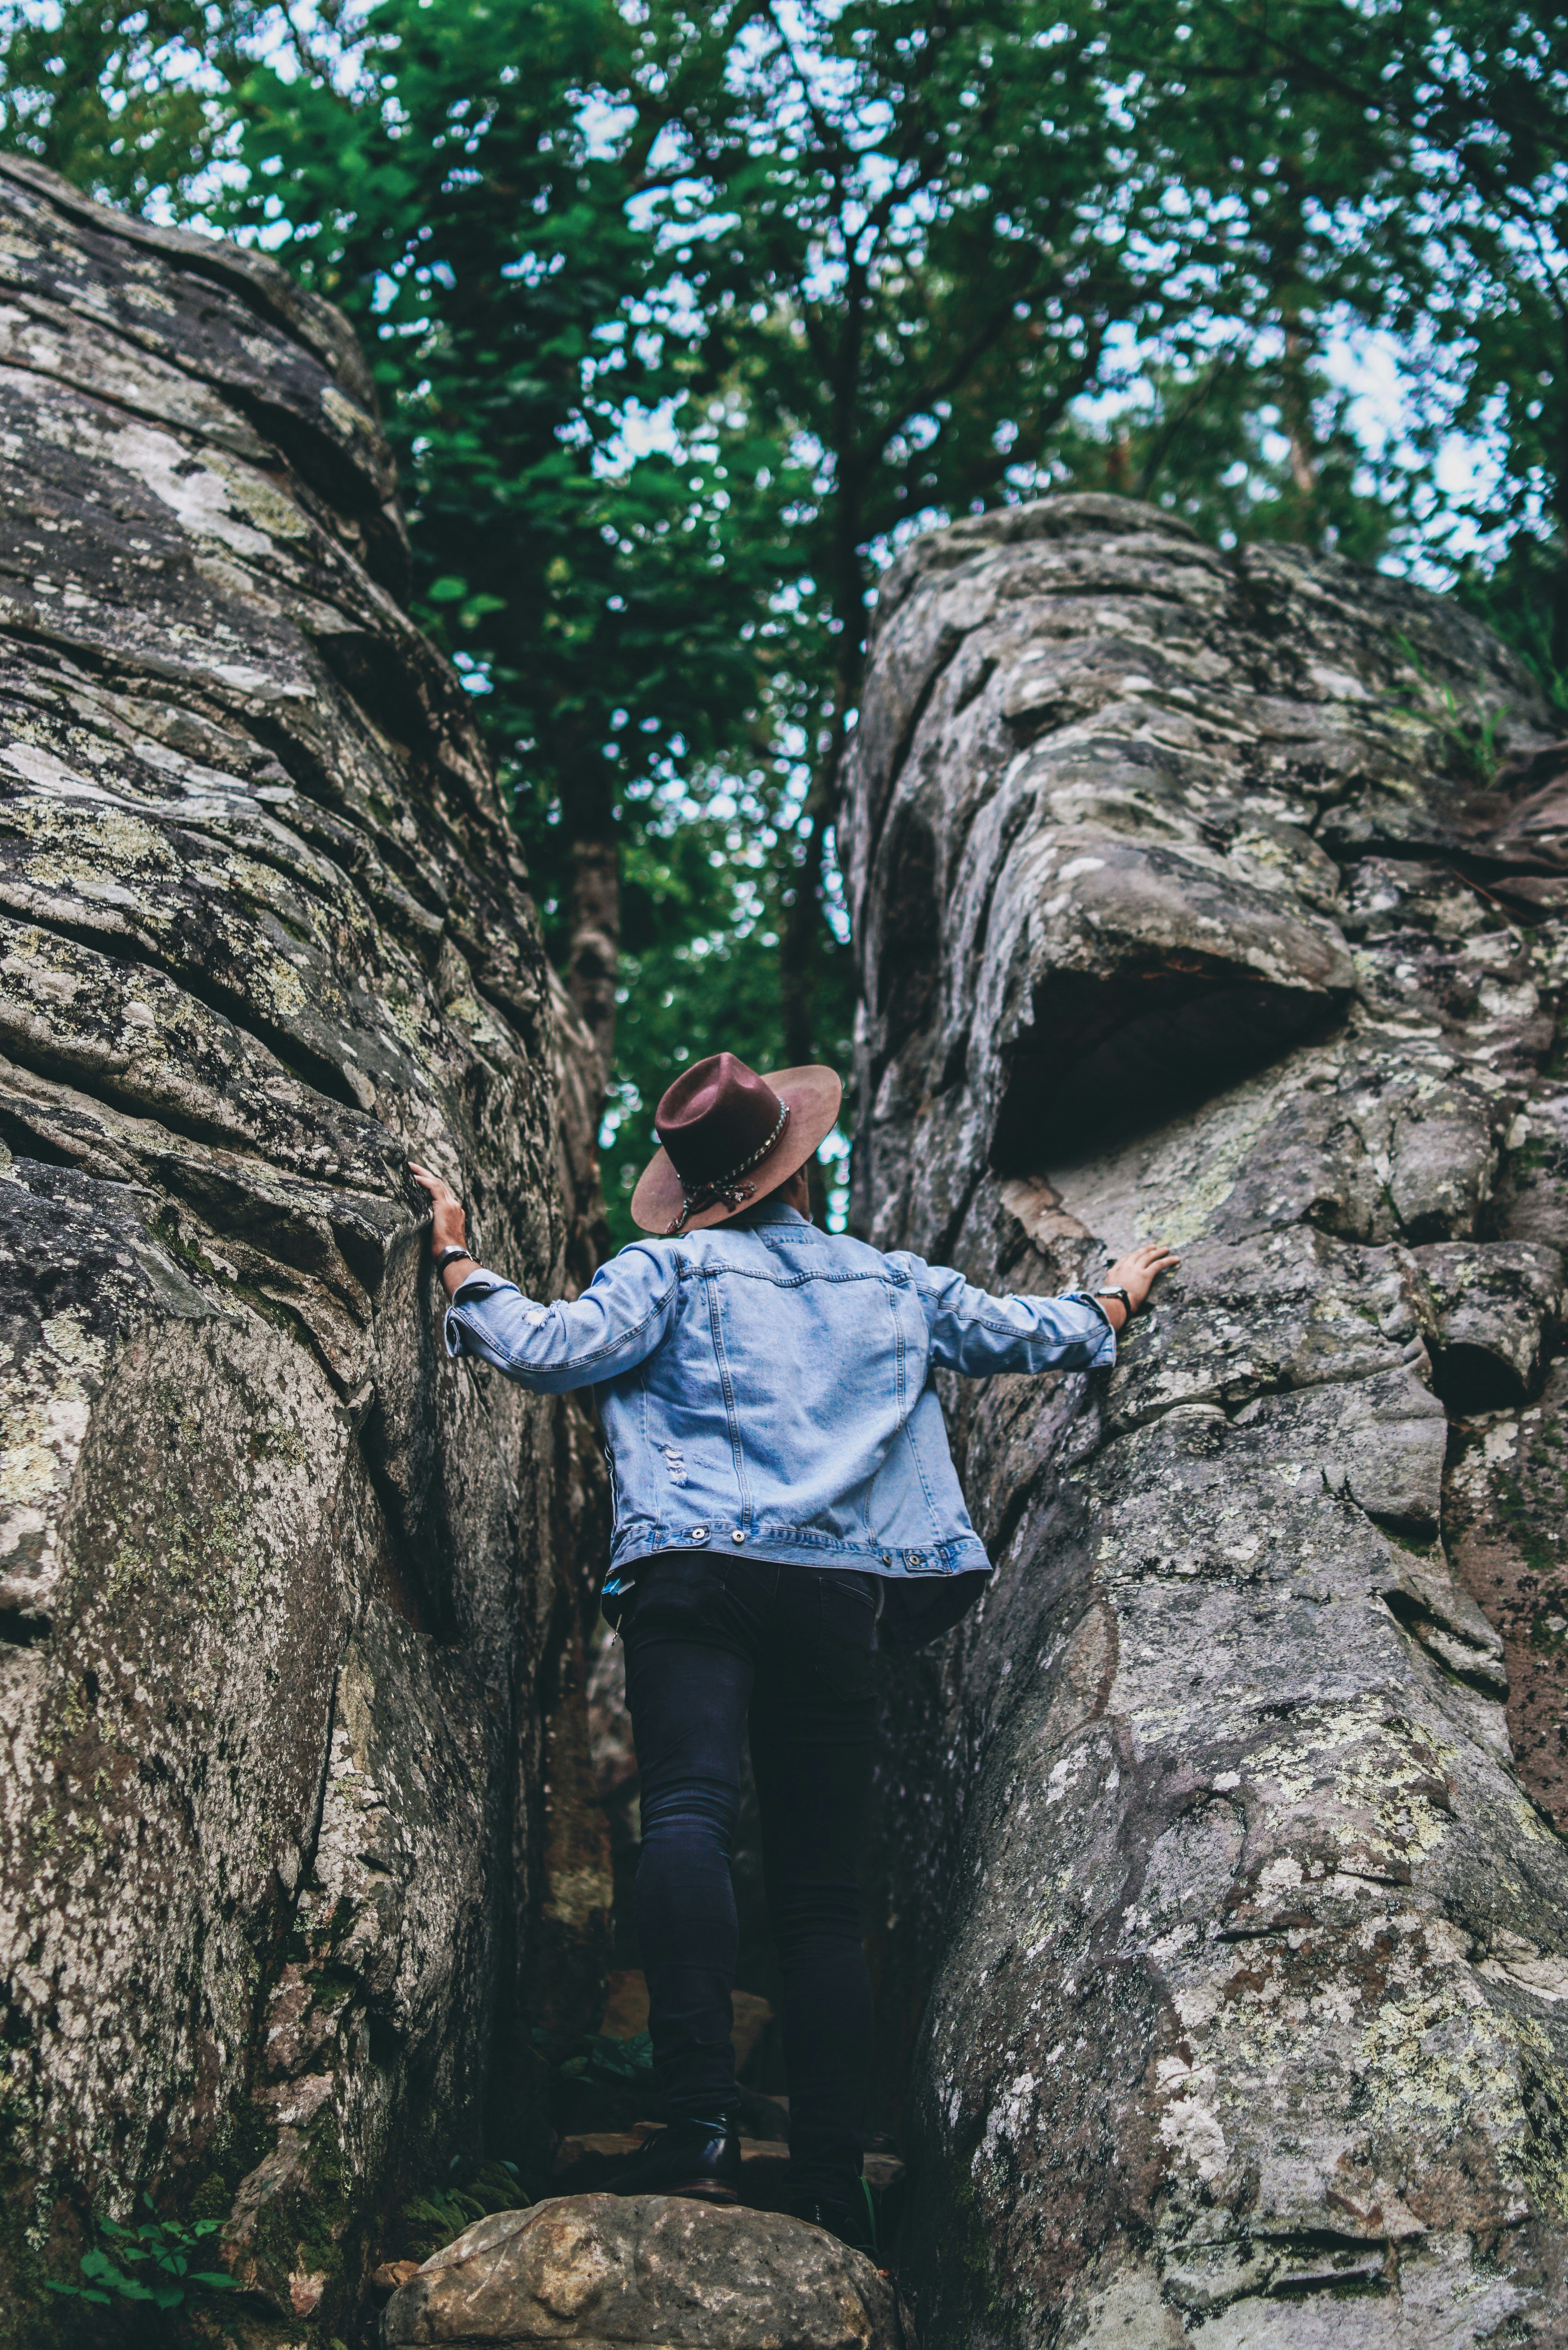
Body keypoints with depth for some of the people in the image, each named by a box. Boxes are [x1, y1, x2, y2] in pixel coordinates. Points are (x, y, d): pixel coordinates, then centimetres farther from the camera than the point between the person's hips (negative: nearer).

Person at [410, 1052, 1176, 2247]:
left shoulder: (668, 1270, 9)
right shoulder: (895, 1283, 21)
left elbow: (555, 1351, -5)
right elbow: (1024, 1332, 33)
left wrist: (461, 1266, 10)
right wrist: (1113, 1300, 52)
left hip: (697, 1575, -3)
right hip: (841, 1595, 3)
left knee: (689, 1811, -18)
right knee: (823, 1883, 5)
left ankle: (703, 2123, -37)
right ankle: (831, 2182, 3)